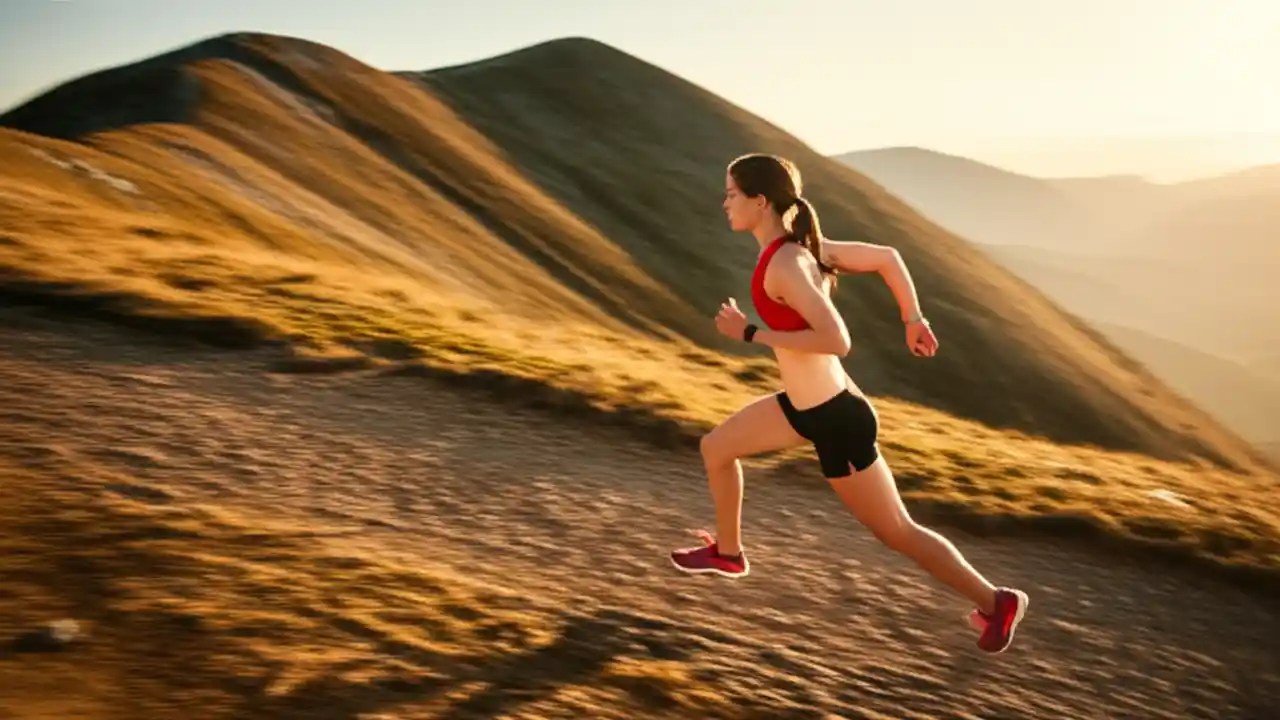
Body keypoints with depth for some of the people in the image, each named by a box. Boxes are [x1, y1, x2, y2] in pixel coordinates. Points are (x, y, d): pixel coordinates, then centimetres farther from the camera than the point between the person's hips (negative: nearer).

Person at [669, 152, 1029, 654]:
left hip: (835, 419, -9)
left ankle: (995, 602, 23)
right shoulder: (799, 247, 1)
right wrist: (914, 320, 20)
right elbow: (888, 257, 9)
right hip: (807, 405, 9)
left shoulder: (786, 265, -25)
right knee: (715, 449, 20)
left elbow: (837, 341, -34)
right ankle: (727, 552, 42)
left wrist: (751, 334, -26)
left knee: (896, 532, 7)